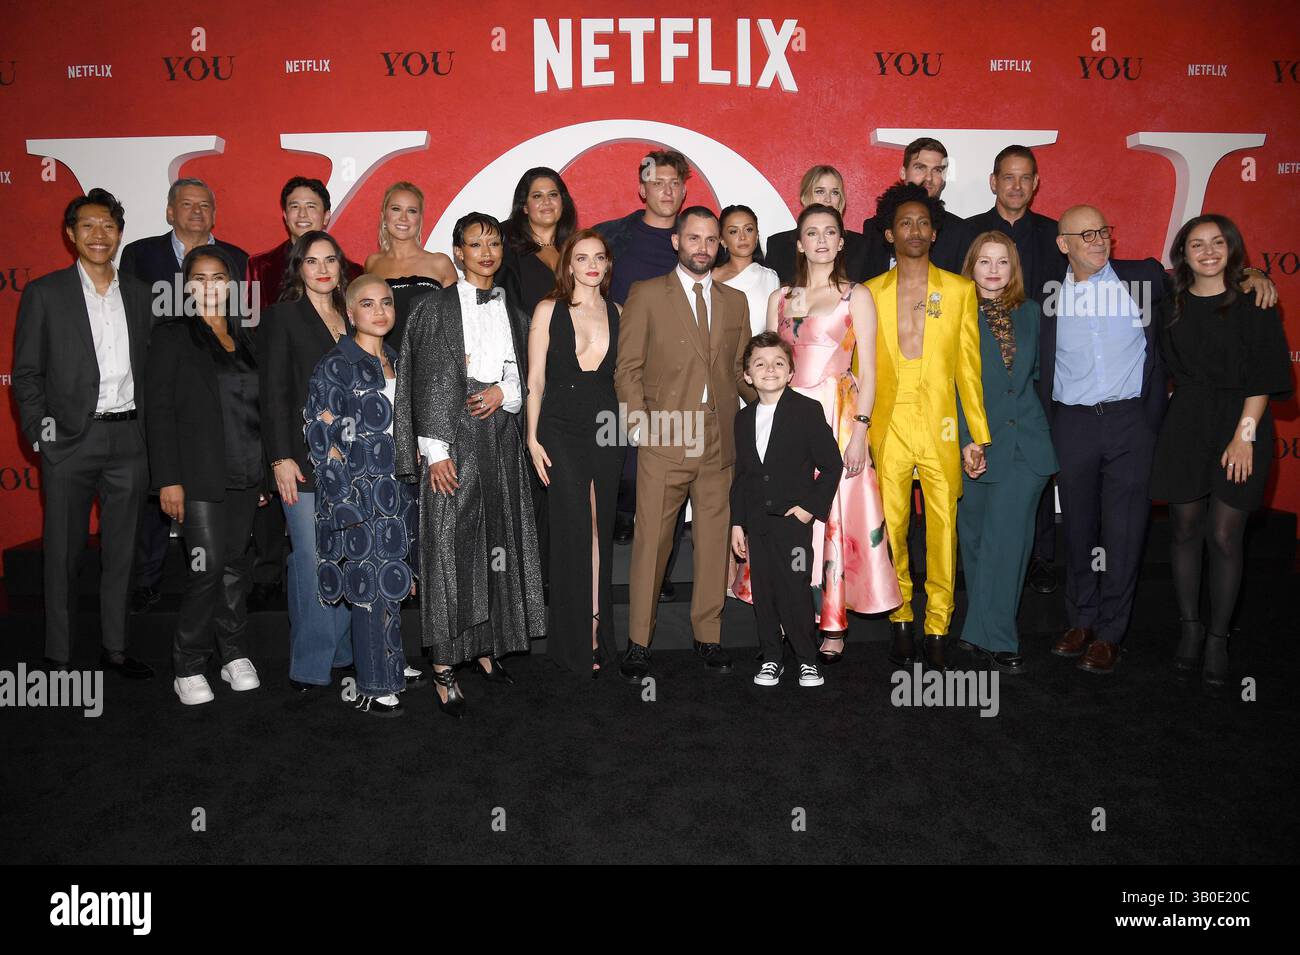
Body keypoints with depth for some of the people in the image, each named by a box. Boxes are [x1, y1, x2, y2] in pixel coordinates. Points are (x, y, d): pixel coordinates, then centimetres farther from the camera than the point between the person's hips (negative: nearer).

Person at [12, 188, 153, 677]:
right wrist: (39, 431, -9)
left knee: (121, 549, 10)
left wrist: (146, 430, 5)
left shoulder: (137, 292, 10)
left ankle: (115, 647, 22)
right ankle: (58, 656, 15)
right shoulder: (45, 293, 0)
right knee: (63, 551, 4)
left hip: (128, 438, 3)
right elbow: (25, 372, 0)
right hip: (70, 440, -3)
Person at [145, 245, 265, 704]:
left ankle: (235, 655, 21)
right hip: (199, 476, -4)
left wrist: (263, 473, 14)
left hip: (245, 476, 5)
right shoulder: (172, 337, 0)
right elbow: (159, 411, -6)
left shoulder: (245, 340, 14)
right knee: (208, 568, -9)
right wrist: (168, 479, -13)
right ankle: (189, 667, 5)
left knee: (237, 566, 9)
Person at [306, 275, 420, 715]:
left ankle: (390, 667, 26)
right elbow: (324, 438, -10)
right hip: (358, 492, -6)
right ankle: (372, 688, 6)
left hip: (396, 491, 6)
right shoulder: (337, 364, -8)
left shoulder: (395, 361, 13)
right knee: (371, 585, -3)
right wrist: (348, 494, -13)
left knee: (390, 580, 13)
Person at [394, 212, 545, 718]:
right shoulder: (435, 308, 2)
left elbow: (526, 379, 16)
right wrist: (435, 450, -13)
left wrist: (504, 392, -6)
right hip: (453, 437, -4)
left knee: (499, 543, 6)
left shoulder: (514, 315, 16)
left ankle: (487, 645, 20)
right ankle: (444, 665, 0)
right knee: (450, 547, -5)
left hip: (502, 440, 5)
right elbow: (427, 383, -5)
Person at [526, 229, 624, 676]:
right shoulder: (549, 310, 3)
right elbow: (535, 380, 1)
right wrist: (532, 438, -5)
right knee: (574, 532, -4)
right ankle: (576, 644, 6)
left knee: (601, 531, 6)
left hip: (607, 427, 3)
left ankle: (597, 635, 16)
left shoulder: (617, 313, 11)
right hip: (561, 429, -3)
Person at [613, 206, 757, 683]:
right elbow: (628, 368, 2)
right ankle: (639, 641, 11)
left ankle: (708, 634, 20)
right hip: (664, 442, -3)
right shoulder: (647, 295, 5)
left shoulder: (735, 301, 16)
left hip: (719, 442, 3)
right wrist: (640, 425, -7)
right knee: (652, 542, 0)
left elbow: (740, 369, 18)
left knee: (714, 541, 7)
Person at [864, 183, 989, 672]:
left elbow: (969, 367, 6)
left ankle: (937, 628, 12)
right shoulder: (870, 293, 9)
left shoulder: (960, 290, 9)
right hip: (887, 429, 0)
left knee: (943, 530, 0)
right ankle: (901, 622, 18)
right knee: (891, 529, 3)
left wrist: (978, 434, 1)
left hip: (942, 429, 0)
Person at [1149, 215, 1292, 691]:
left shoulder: (1253, 304, -1)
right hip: (1183, 426, 3)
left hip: (1239, 424, -3)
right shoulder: (1171, 304, 8)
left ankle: (1217, 640, 8)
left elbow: (1263, 377, -6)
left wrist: (1245, 435, -12)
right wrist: (1182, 404, 4)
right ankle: (1190, 629, 18)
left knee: (1224, 537, -2)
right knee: (1186, 530, 6)